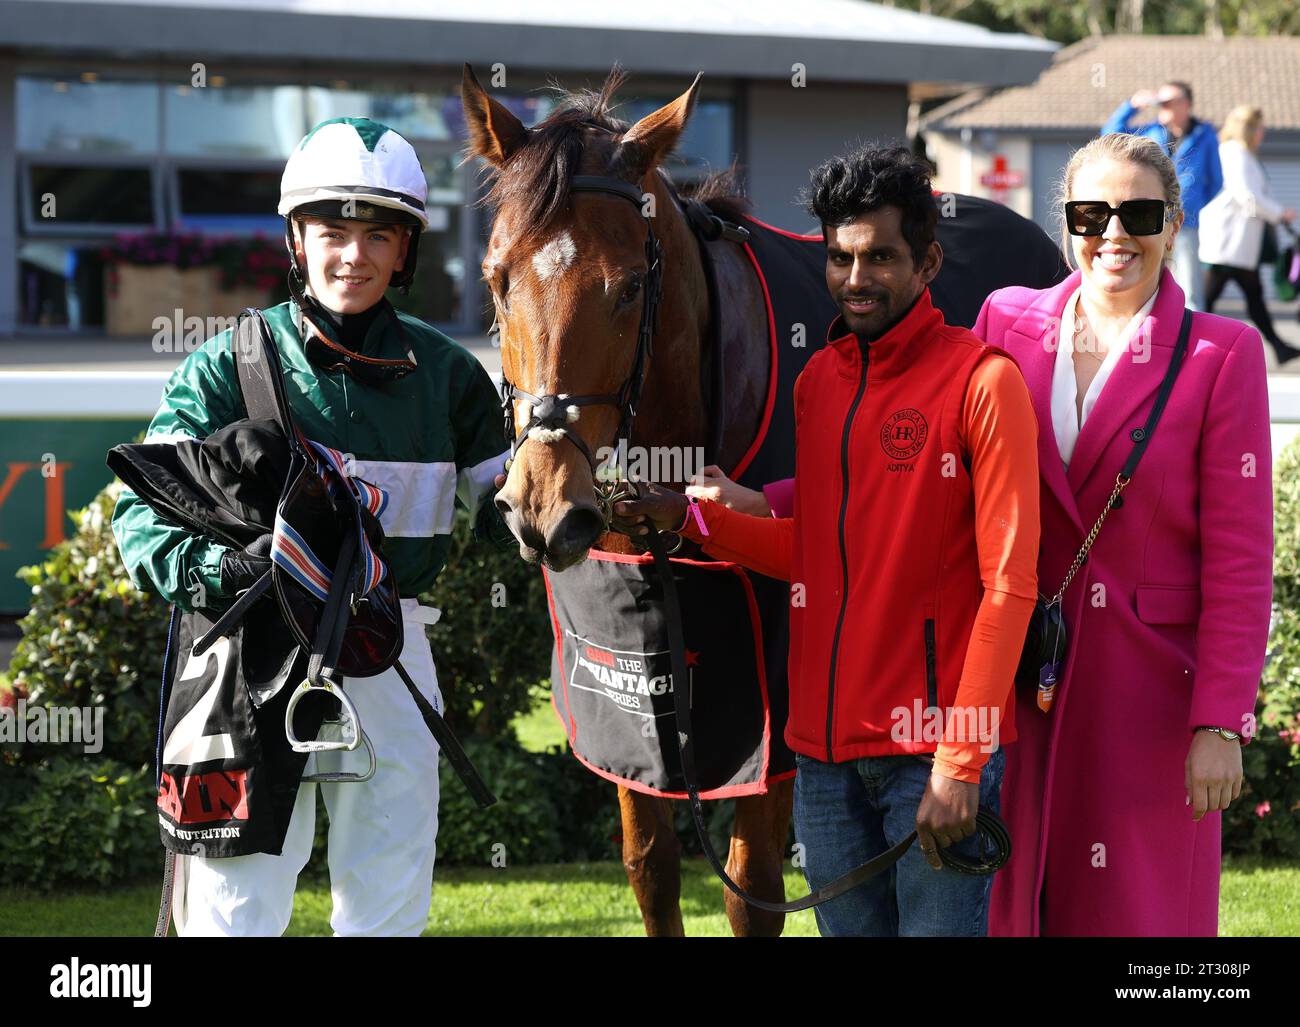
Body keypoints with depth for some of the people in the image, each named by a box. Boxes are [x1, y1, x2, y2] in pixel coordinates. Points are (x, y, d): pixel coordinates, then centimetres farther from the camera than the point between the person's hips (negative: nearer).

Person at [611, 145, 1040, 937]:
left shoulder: (981, 382, -10)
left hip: (933, 754, -6)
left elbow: (1008, 584, -13)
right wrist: (689, 518, 4)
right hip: (827, 750, 6)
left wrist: (961, 766, -17)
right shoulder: (816, 382, 11)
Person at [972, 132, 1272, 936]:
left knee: (1141, 909, 1)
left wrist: (1222, 723, -11)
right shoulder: (1007, 324, 6)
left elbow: (1240, 561, -6)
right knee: (1017, 904, 7)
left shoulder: (1222, 355, -3)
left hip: (1153, 697, -3)